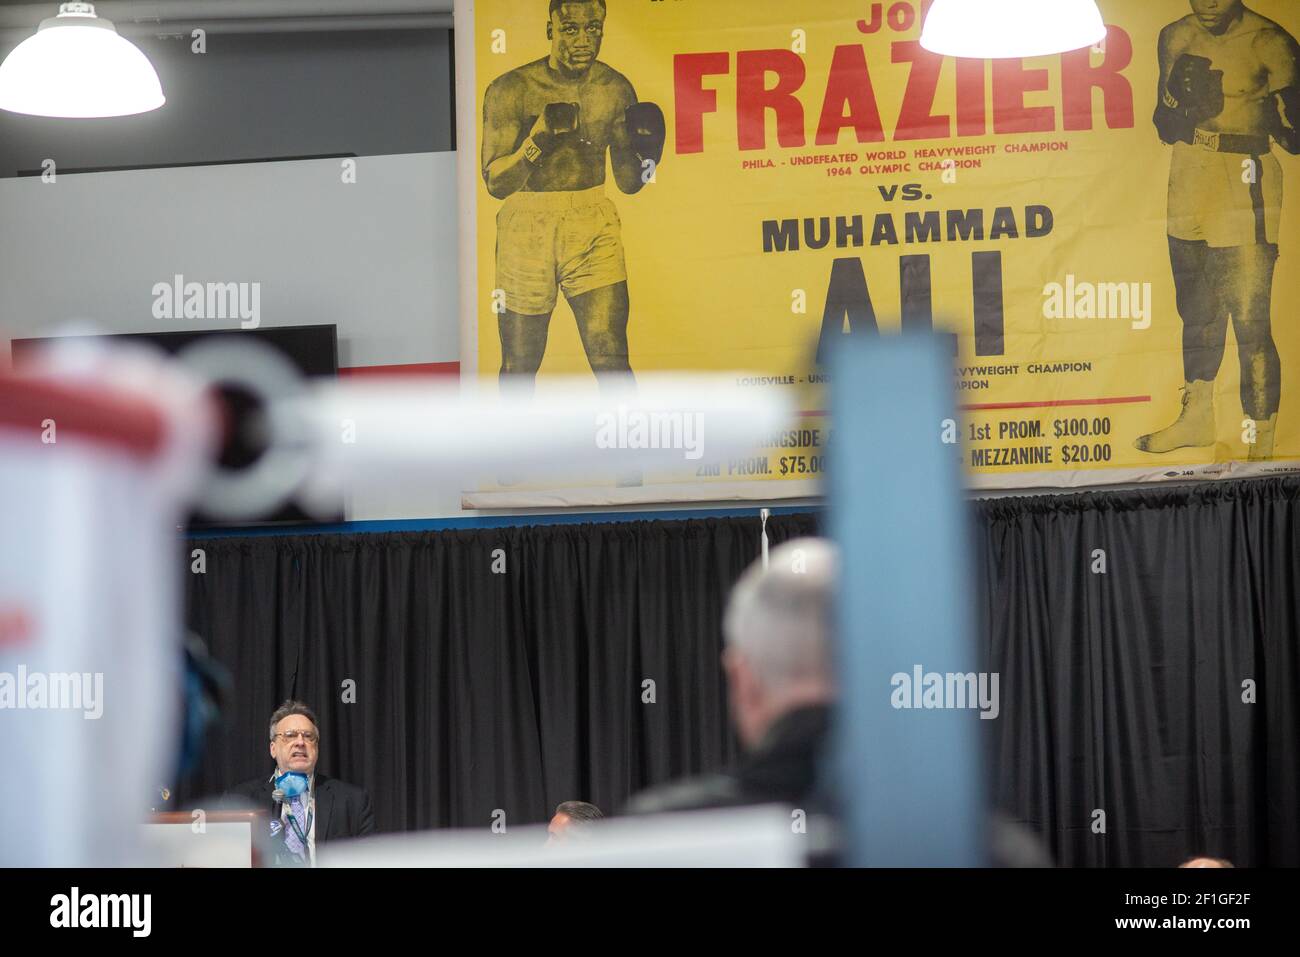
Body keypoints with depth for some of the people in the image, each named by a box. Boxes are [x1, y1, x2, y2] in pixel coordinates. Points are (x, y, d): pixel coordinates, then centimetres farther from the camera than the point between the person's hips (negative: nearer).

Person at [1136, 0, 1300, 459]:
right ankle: (1197, 416, 38)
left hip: (1246, 190, -6)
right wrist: (1181, 99, -3)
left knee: (1250, 322, -11)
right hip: (1189, 188, 6)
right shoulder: (1176, 38, 7)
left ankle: (1262, 448, -8)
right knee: (1197, 310, 20)